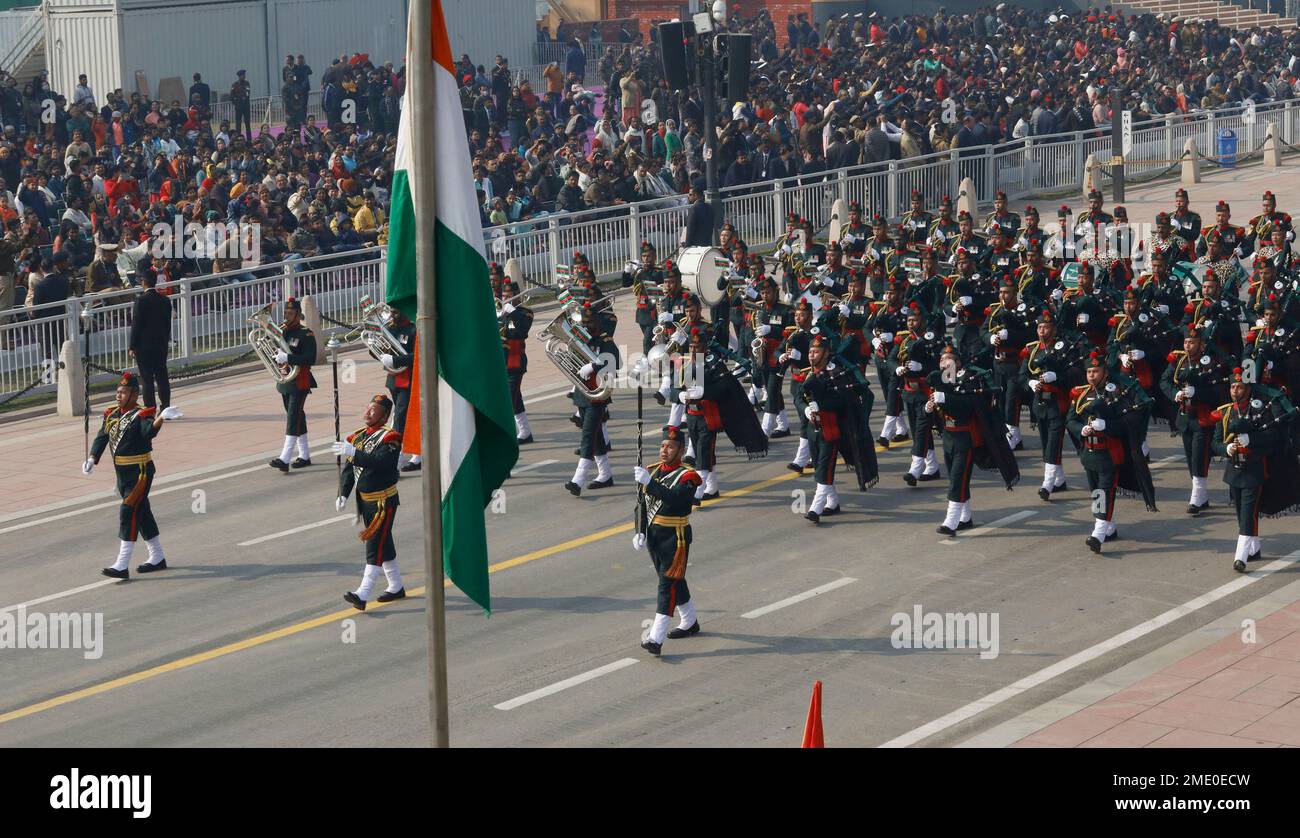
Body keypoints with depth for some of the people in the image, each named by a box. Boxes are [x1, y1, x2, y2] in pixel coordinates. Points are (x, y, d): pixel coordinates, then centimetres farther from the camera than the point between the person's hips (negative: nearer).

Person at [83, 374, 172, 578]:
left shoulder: (141, 415, -14)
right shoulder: (112, 414, 8)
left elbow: (148, 432, -34)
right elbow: (102, 437, 7)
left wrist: (157, 422, -56)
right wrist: (92, 458, -8)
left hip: (140, 472, -8)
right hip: (122, 473, 8)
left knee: (128, 512, -13)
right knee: (142, 513, 17)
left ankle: (122, 566, -14)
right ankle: (157, 558, 30)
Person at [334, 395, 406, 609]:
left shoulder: (389, 438, -14)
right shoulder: (357, 436, 8)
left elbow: (381, 462, -32)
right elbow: (348, 470, 6)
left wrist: (353, 453, -36)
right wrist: (343, 495, -5)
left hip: (383, 501, -8)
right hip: (364, 501, 8)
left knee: (375, 546, -9)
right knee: (383, 544, 16)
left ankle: (362, 595, -14)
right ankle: (396, 587, 29)